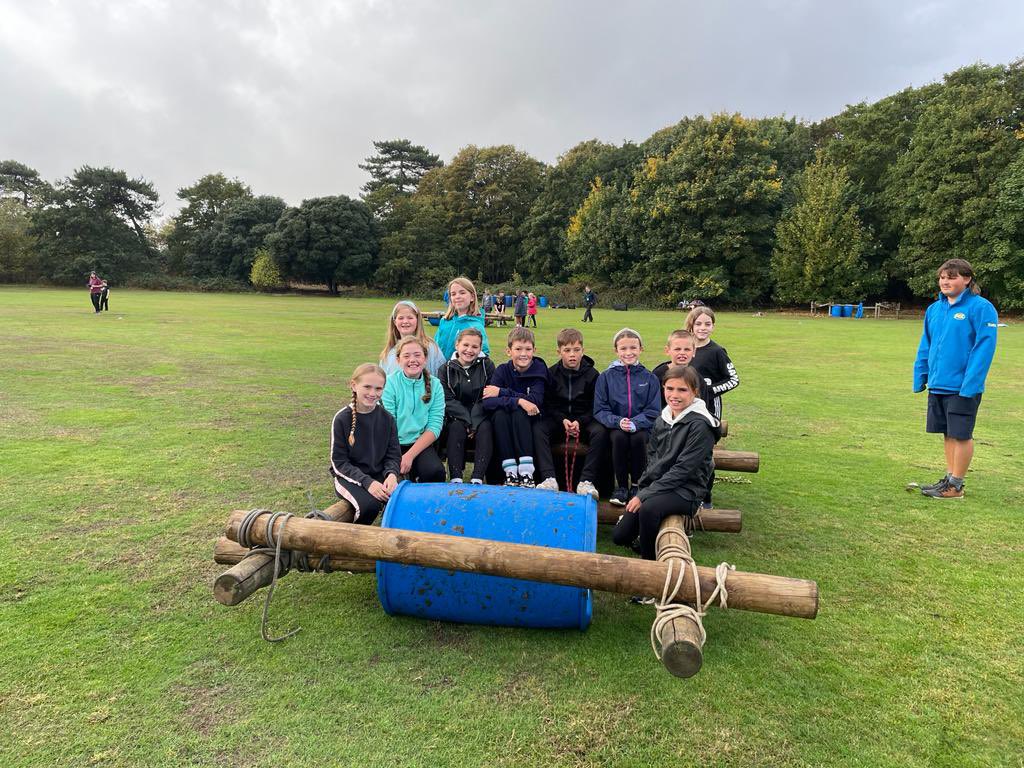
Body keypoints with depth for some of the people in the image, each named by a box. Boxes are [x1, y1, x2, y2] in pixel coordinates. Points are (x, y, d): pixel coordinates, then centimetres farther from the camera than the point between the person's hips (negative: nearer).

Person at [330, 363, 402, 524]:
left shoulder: (387, 418, 0)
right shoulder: (342, 419, -10)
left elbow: (393, 454, 3)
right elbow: (339, 462, -9)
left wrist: (392, 474, -19)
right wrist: (367, 482, -22)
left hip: (379, 474, 3)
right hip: (349, 477, -3)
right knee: (369, 505, -31)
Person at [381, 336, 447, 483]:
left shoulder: (434, 385, 2)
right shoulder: (389, 383, -6)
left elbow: (434, 426, -4)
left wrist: (410, 455, -15)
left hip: (420, 444, 2)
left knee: (436, 472, -26)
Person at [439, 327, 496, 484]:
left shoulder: (487, 365, 3)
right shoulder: (446, 369, 4)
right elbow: (448, 401, -5)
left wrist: (475, 422, -18)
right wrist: (468, 422, -19)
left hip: (481, 417, 0)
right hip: (456, 417, 0)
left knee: (485, 429, -32)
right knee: (456, 428, -32)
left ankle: (478, 478, -35)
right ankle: (455, 478, -32)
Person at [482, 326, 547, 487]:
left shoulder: (539, 369, -8)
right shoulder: (502, 370, -6)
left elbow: (535, 401, -23)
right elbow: (487, 402, -20)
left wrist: (502, 392, -21)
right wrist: (518, 401, -33)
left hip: (529, 421, -1)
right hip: (503, 425, 1)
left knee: (519, 413, -31)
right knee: (499, 413, -30)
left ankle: (526, 473, -33)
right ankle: (510, 473, -29)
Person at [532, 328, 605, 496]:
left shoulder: (591, 374, -1)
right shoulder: (552, 373, 2)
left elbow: (595, 406, -2)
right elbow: (548, 404, 2)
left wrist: (580, 422, -18)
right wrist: (563, 420, -15)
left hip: (584, 420, -1)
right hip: (558, 419, 1)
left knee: (600, 431, -31)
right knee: (538, 428, -27)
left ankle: (587, 481, -31)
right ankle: (549, 478, -33)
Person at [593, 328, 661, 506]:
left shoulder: (649, 378, 6)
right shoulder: (606, 377, 6)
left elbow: (653, 411, 0)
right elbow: (600, 410, 1)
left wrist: (635, 423, -19)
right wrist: (618, 421, -18)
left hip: (641, 427, 0)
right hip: (615, 427, 0)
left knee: (638, 438, -32)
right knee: (619, 437, -32)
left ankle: (637, 486, -12)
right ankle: (621, 487, -16)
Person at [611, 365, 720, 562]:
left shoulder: (700, 425, -14)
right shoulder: (662, 419, 8)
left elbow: (682, 469, -19)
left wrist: (645, 495, -20)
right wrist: (642, 491, -3)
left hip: (686, 490, -6)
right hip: (656, 487, 7)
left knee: (649, 509, -36)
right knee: (620, 536, -2)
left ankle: (649, 561, -15)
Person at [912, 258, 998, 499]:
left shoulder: (981, 308, -11)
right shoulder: (934, 309, 9)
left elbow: (984, 348, -16)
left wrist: (970, 384, -21)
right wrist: (920, 376, 10)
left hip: (963, 387, -6)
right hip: (937, 385, 6)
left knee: (961, 435, 3)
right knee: (948, 434, 15)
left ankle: (955, 486, 13)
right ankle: (949, 478, 26)